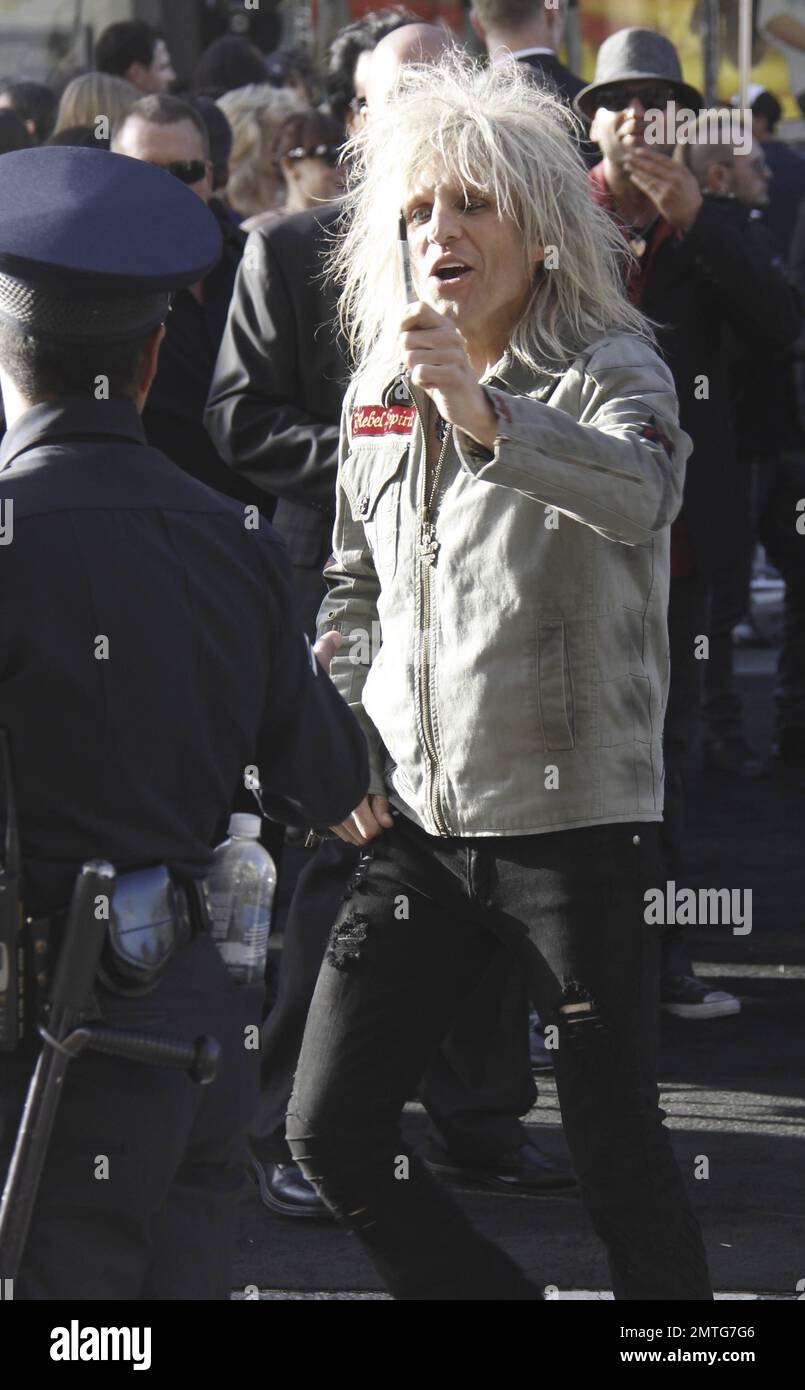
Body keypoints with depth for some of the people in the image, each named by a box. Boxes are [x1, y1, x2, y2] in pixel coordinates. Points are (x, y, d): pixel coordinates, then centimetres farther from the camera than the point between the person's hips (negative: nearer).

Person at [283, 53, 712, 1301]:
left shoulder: (608, 368, -9)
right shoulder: (380, 390, 8)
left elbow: (640, 491, -34)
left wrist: (488, 418, -49)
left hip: (576, 820, -6)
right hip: (415, 823, 6)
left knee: (614, 1153, -2)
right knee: (328, 1130, 5)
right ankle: (488, 1295, 25)